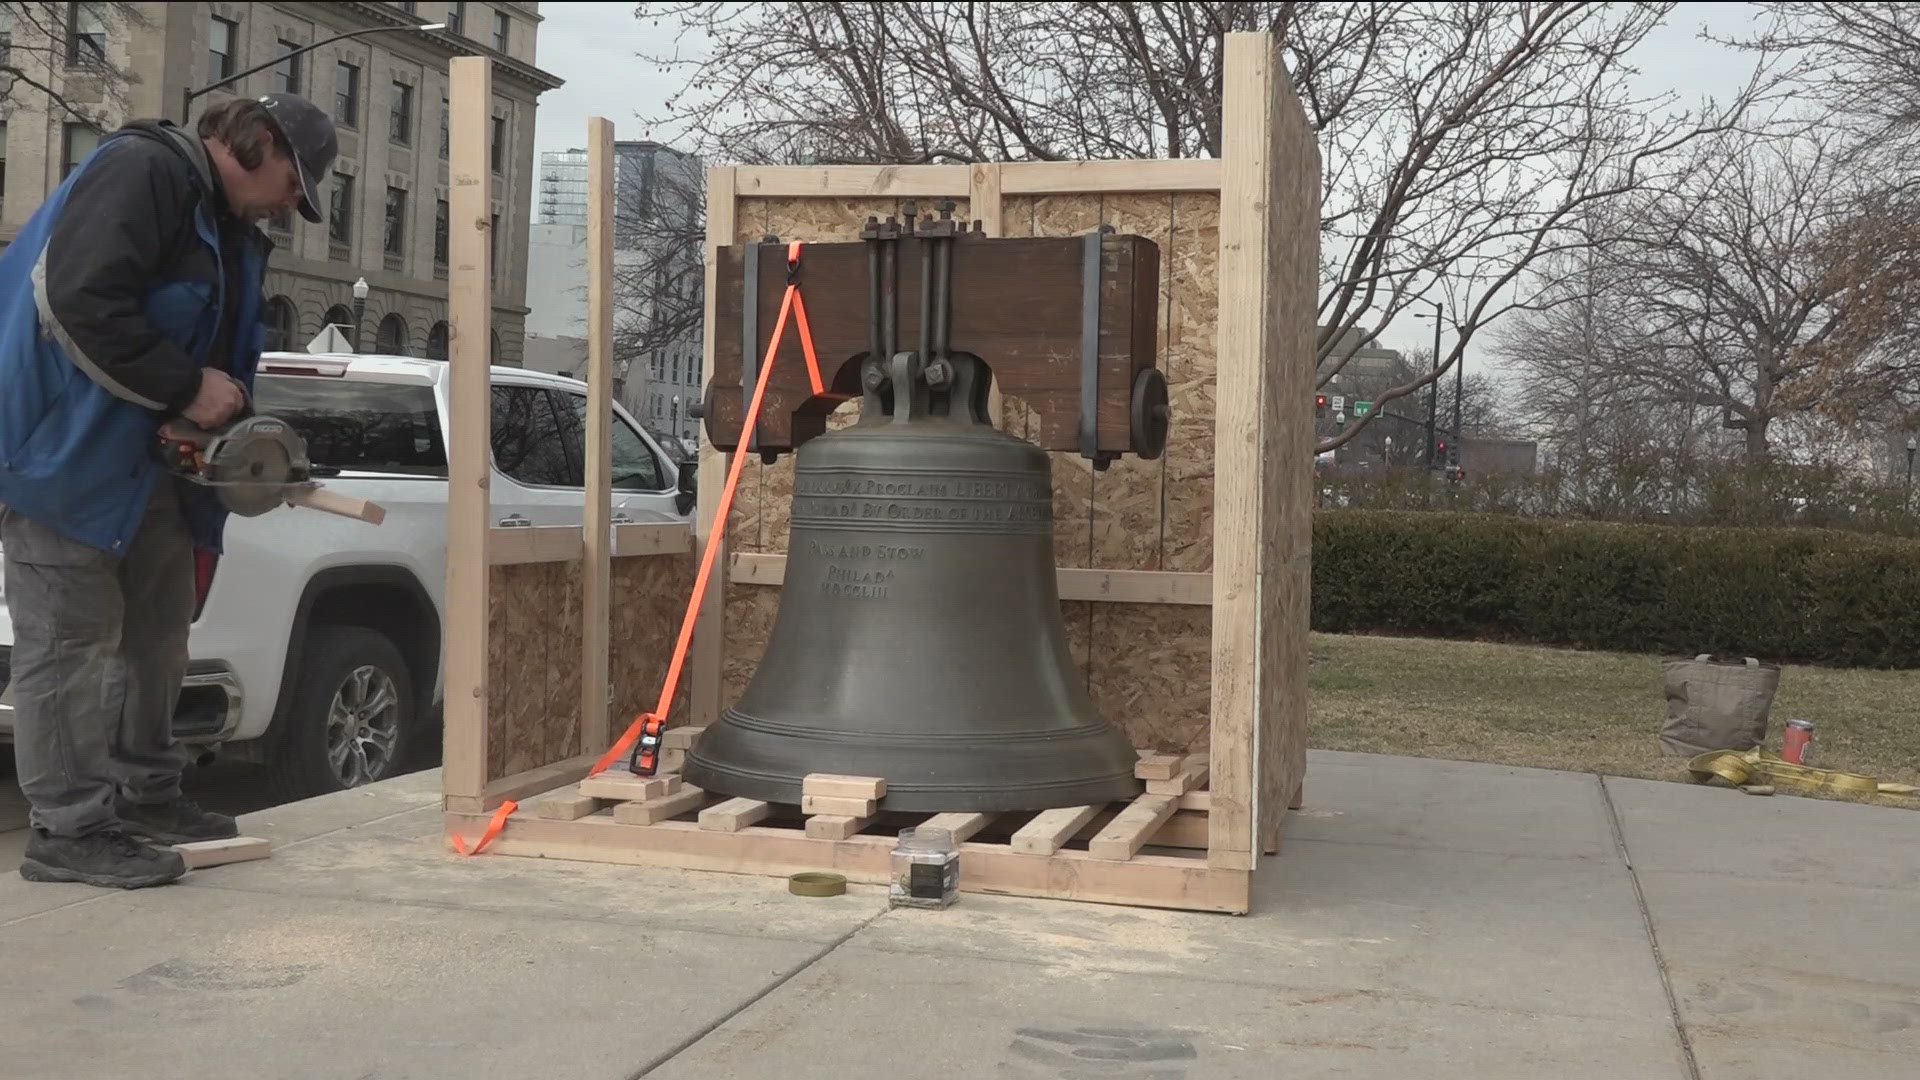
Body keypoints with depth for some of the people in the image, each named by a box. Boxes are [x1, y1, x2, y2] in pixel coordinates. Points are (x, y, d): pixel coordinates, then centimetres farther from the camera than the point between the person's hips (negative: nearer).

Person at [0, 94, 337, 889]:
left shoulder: (233, 231, 17)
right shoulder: (140, 171, -14)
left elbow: (226, 348, 19)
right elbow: (81, 302, -25)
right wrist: (187, 390, -21)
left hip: (150, 461, 10)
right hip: (65, 450, -10)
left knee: (154, 635, 14)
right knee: (69, 639, -7)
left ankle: (143, 799, 25)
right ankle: (69, 831, -2)